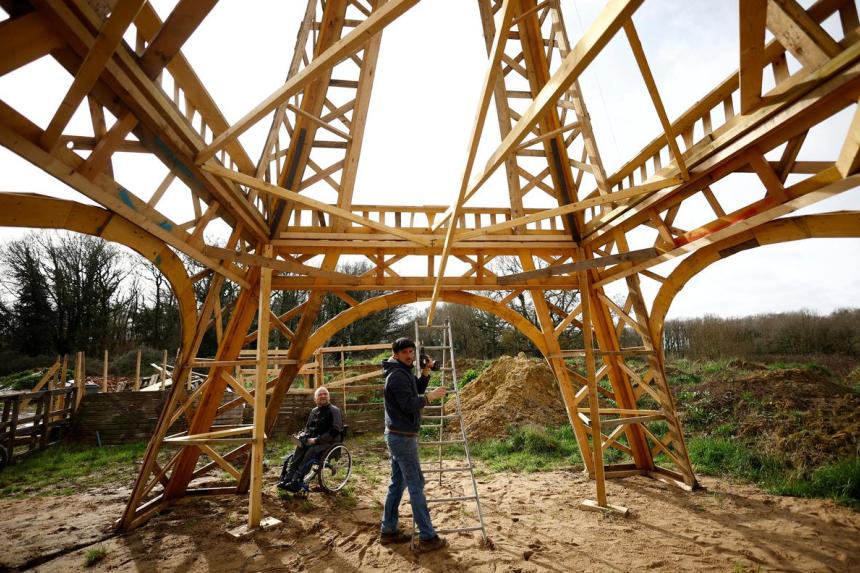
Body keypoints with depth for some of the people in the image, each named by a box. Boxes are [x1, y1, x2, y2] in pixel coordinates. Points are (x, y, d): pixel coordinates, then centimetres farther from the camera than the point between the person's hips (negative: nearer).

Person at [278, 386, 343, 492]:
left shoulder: (334, 410, -9)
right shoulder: (314, 411, 13)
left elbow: (335, 431, -19)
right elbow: (307, 427, 25)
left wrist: (317, 440, -21)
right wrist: (302, 436, 2)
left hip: (327, 443, -6)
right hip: (311, 441, 7)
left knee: (309, 453, -31)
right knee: (298, 450, -21)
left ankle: (296, 482, -29)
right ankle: (286, 478, -24)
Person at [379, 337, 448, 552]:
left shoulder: (404, 373, 13)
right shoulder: (398, 375, -18)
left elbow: (415, 391, 19)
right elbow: (410, 405, -24)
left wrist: (425, 373, 6)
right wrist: (431, 396, -13)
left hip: (398, 436, 10)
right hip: (403, 437, -10)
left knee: (397, 484, 15)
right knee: (416, 485, -5)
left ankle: (388, 531, 23)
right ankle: (427, 538, 2)